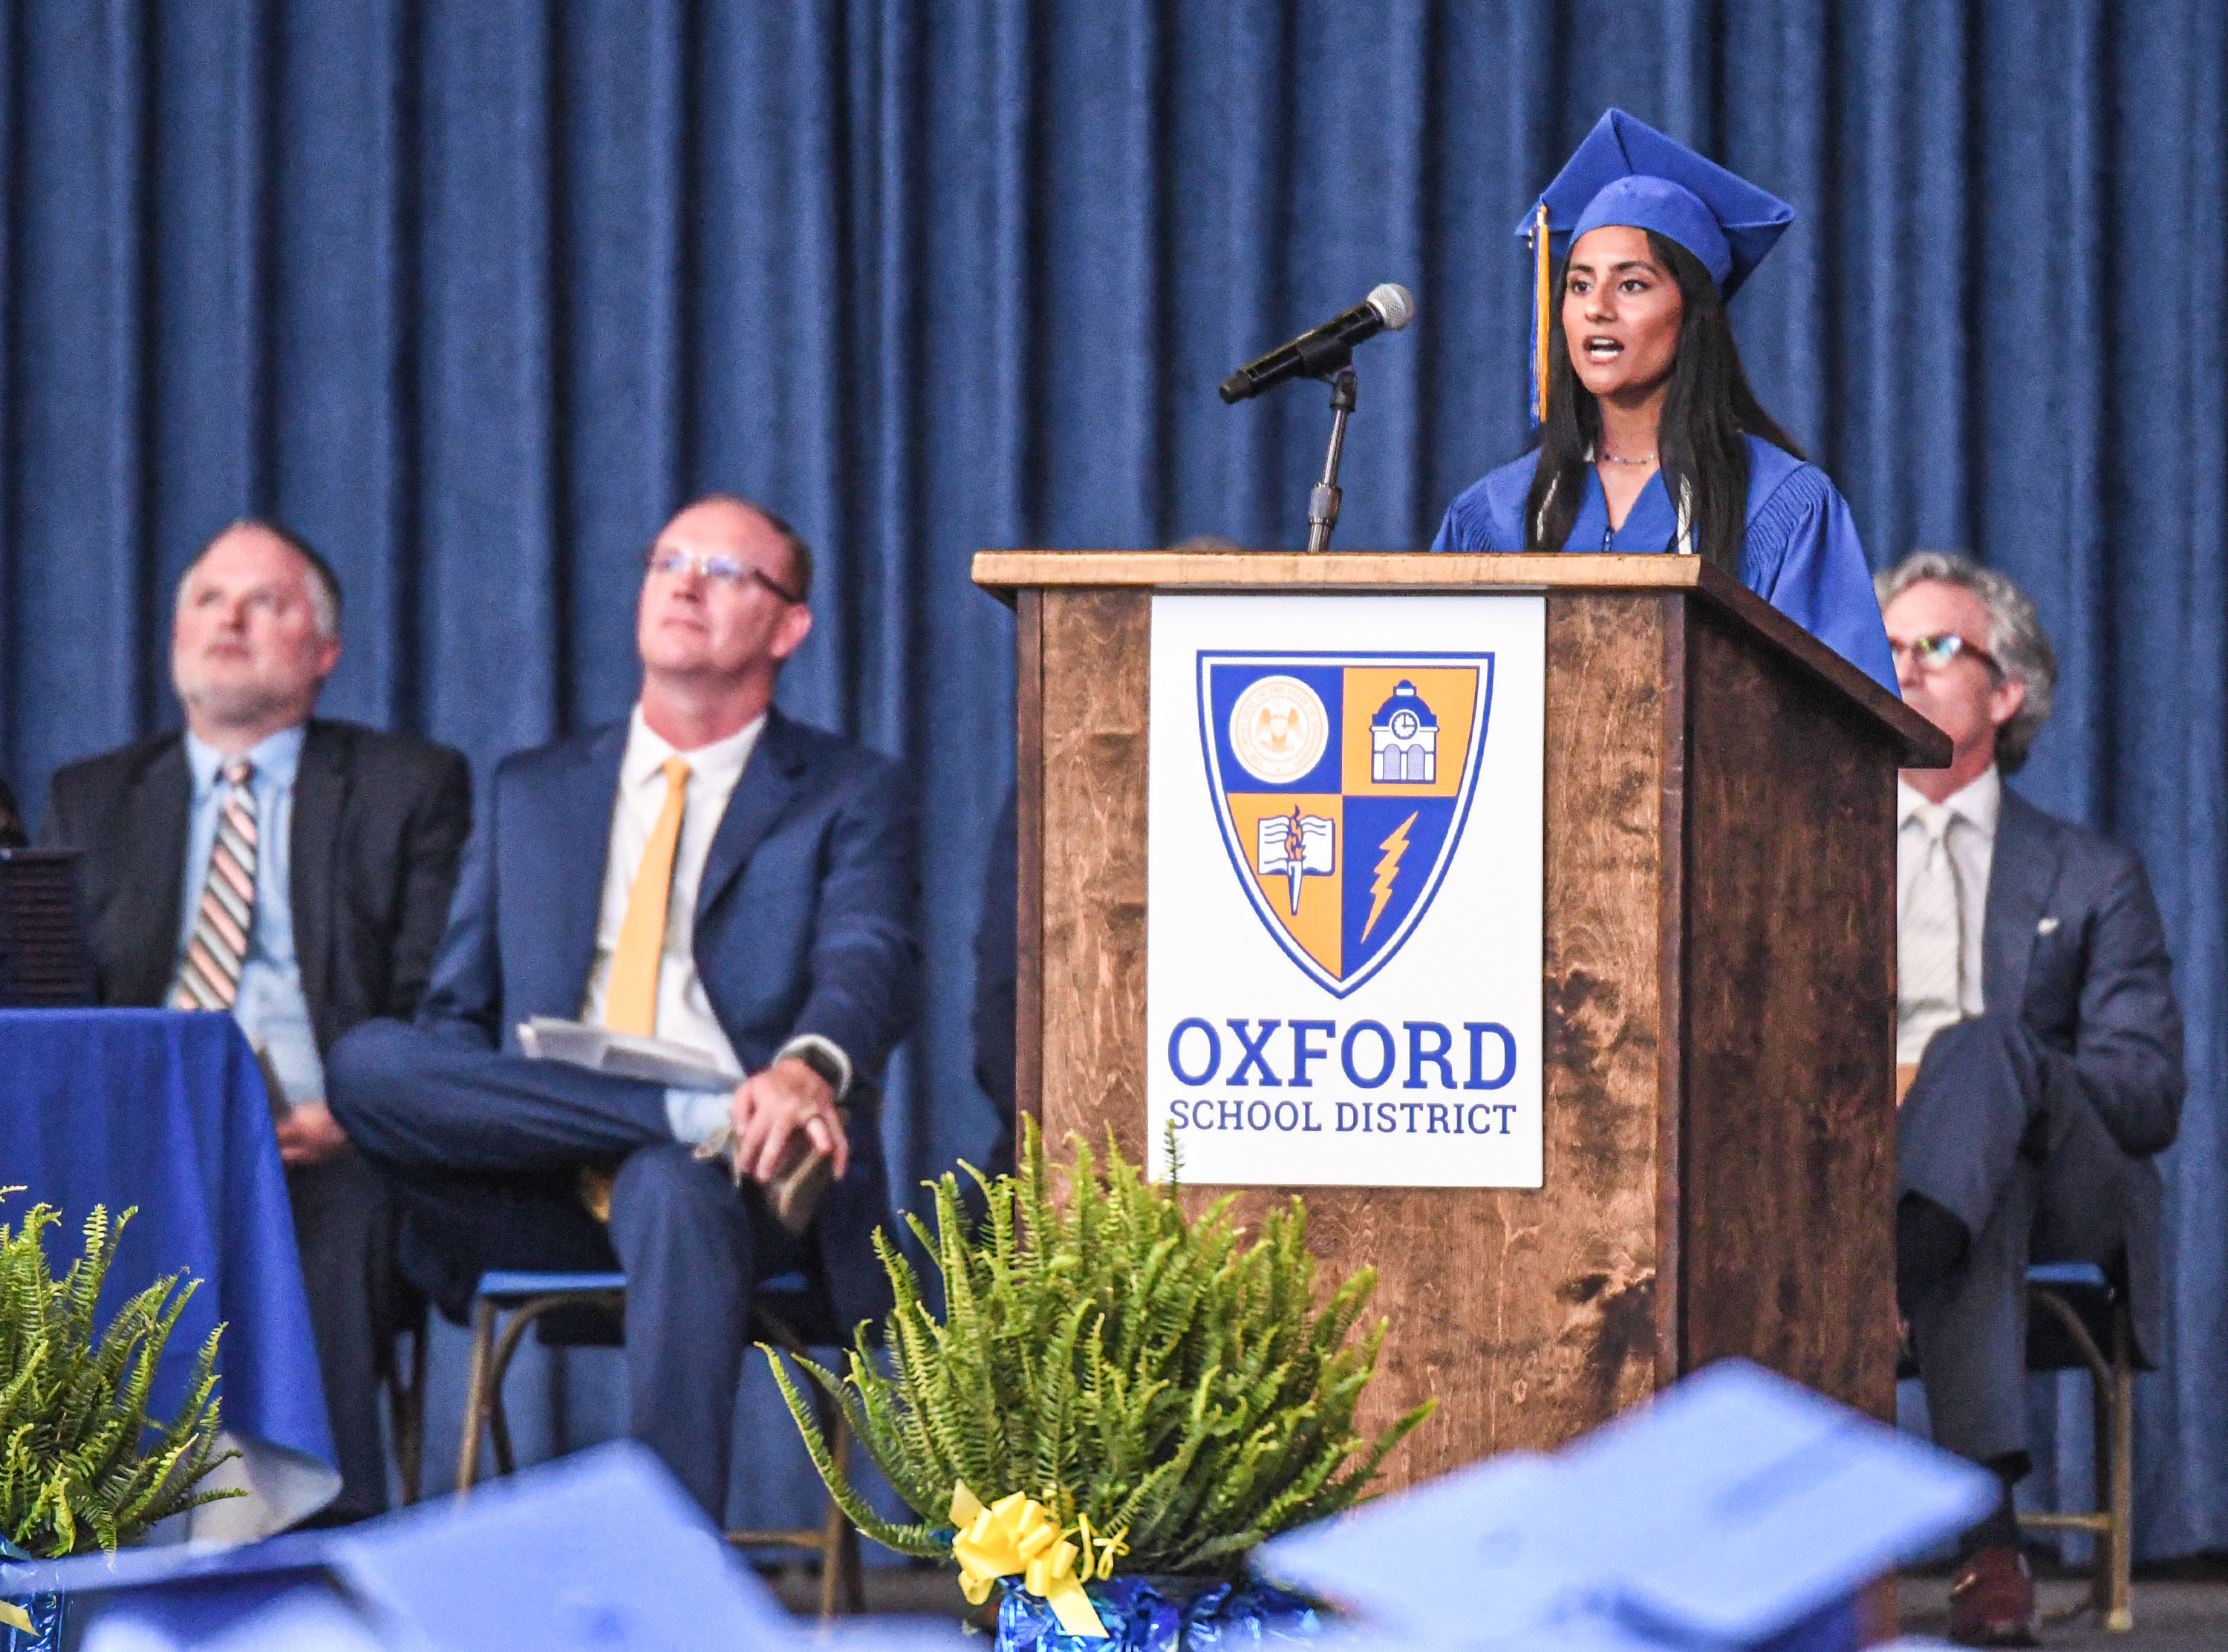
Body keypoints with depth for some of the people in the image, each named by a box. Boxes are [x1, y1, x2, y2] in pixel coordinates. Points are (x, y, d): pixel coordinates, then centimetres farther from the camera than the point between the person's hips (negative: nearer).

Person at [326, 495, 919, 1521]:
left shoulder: (848, 797, 13)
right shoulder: (532, 793, 24)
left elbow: (869, 967, -7)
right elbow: (458, 1009, 17)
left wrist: (809, 1068, -34)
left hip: (737, 1178, -3)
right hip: (544, 1201, 3)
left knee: (672, 1192, -41)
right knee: (366, 1062, -26)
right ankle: (707, 1117, -29)